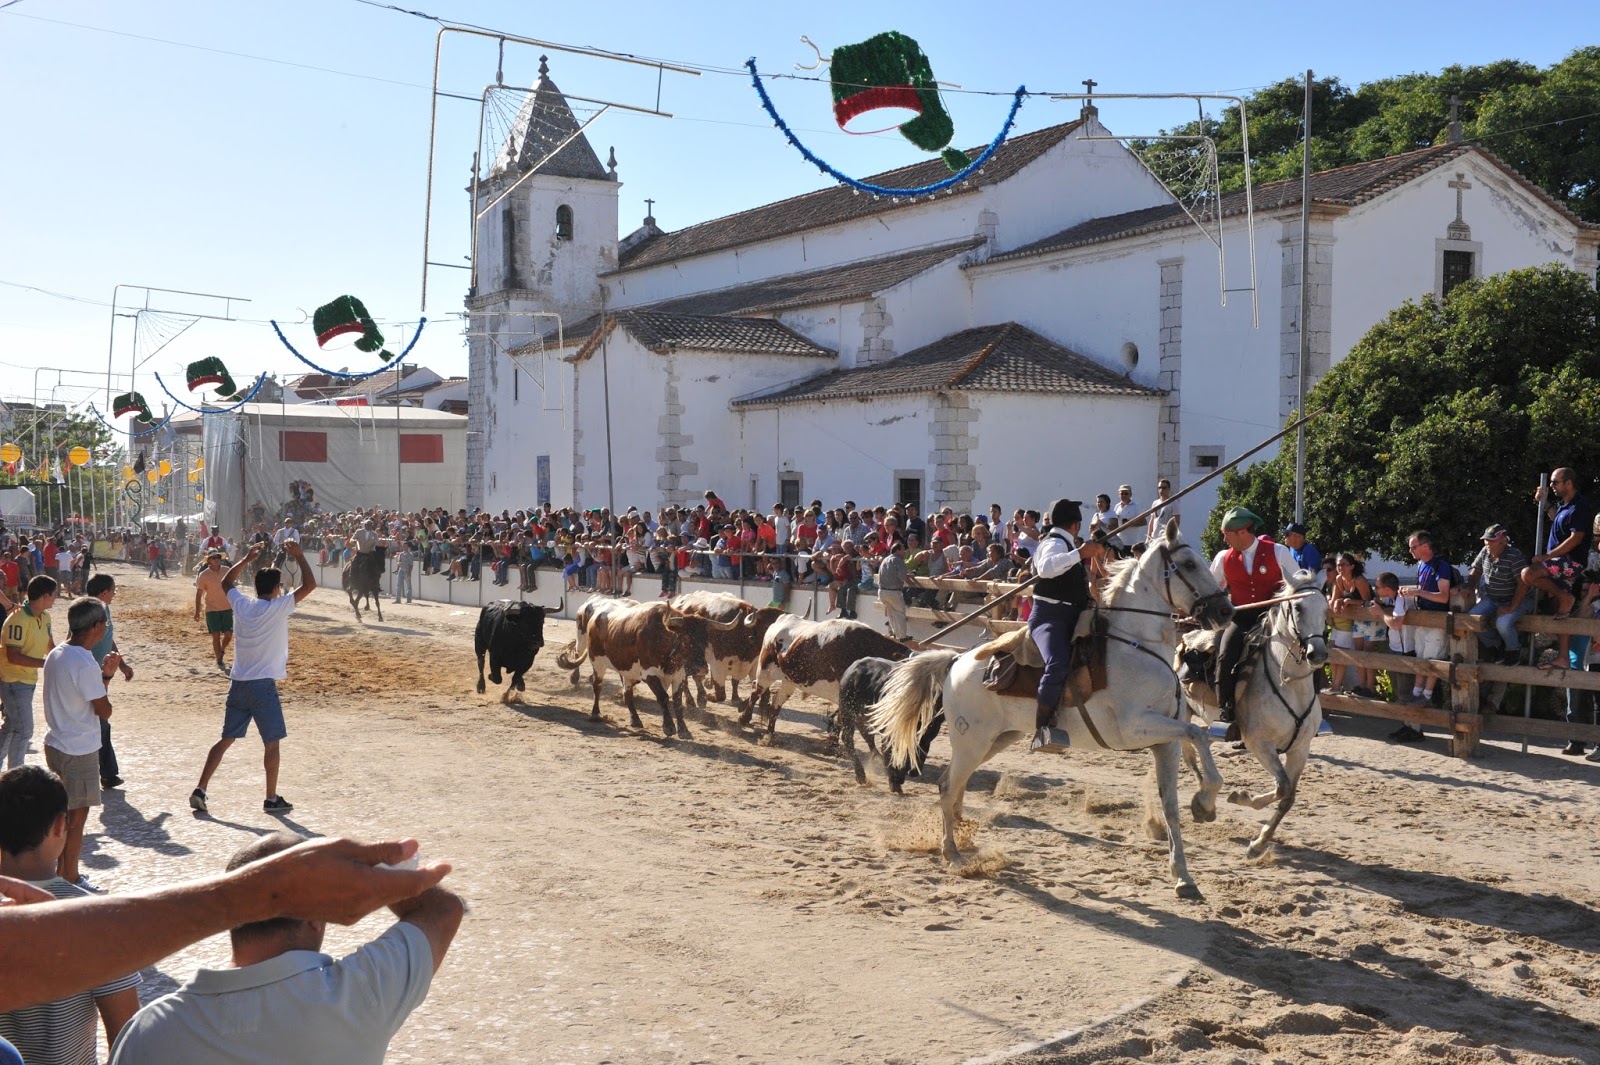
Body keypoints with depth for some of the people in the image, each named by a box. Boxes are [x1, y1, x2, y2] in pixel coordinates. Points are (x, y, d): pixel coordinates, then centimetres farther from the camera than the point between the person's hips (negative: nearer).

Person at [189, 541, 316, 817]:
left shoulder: (241, 604, 3)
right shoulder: (278, 608, -12)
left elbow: (225, 582, 24)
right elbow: (309, 585, -10)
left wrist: (247, 559, 26)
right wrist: (298, 556, 0)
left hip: (239, 685, 6)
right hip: (264, 685, -6)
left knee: (226, 739, 14)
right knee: (272, 743, 5)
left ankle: (200, 790, 10)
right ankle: (272, 799, 10)